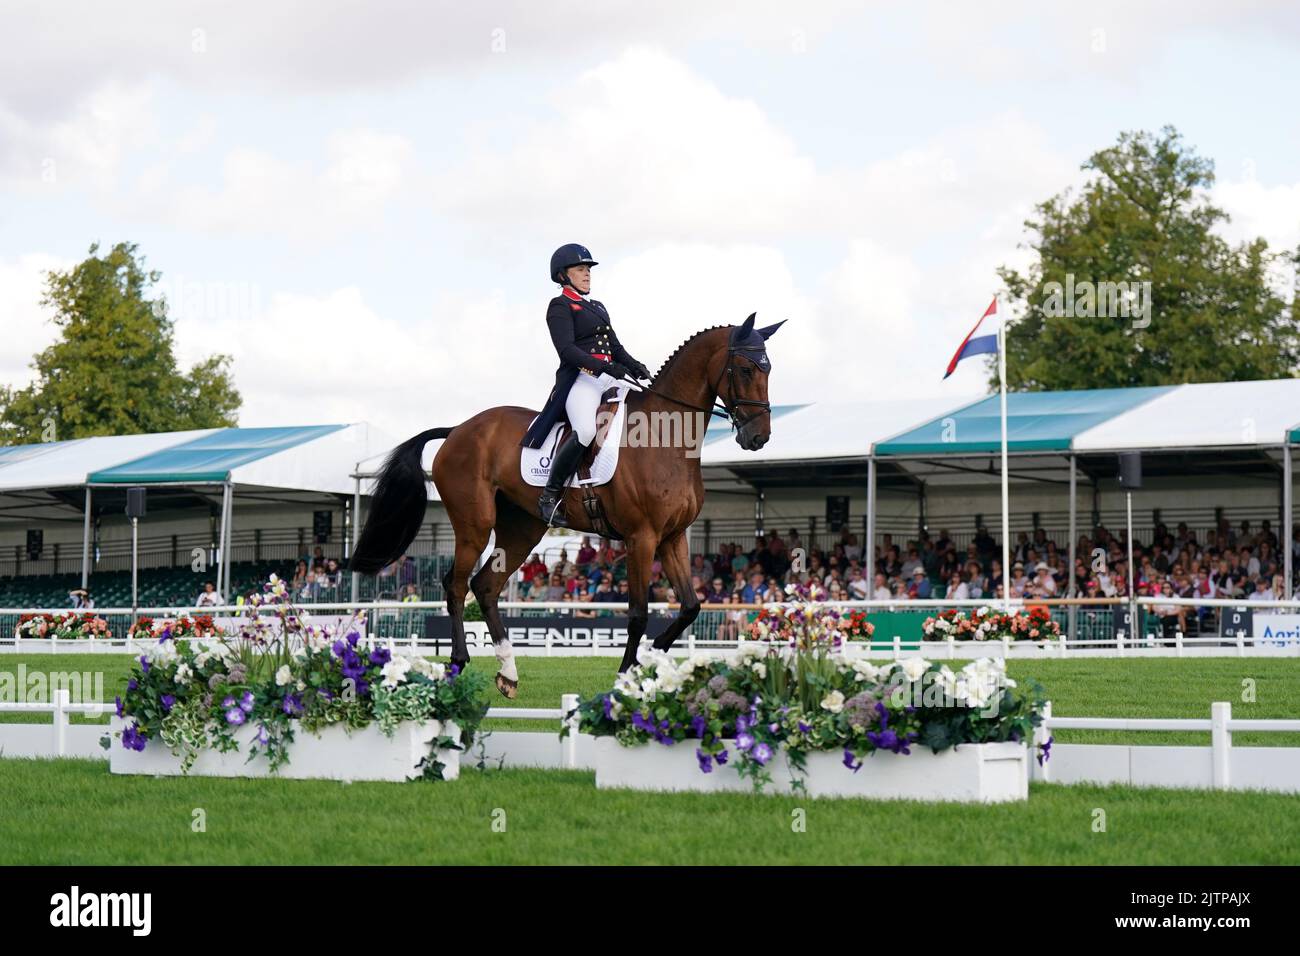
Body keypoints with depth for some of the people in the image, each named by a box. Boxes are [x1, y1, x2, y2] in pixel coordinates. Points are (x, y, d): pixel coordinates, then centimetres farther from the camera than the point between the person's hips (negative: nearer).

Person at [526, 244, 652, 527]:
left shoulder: (597, 307, 28)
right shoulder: (559, 307, 1)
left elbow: (616, 347, 25)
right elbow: (566, 349, -13)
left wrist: (634, 366, 3)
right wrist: (604, 366, -25)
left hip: (609, 379, 9)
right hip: (580, 379, -9)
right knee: (586, 430, -34)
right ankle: (550, 495, -24)